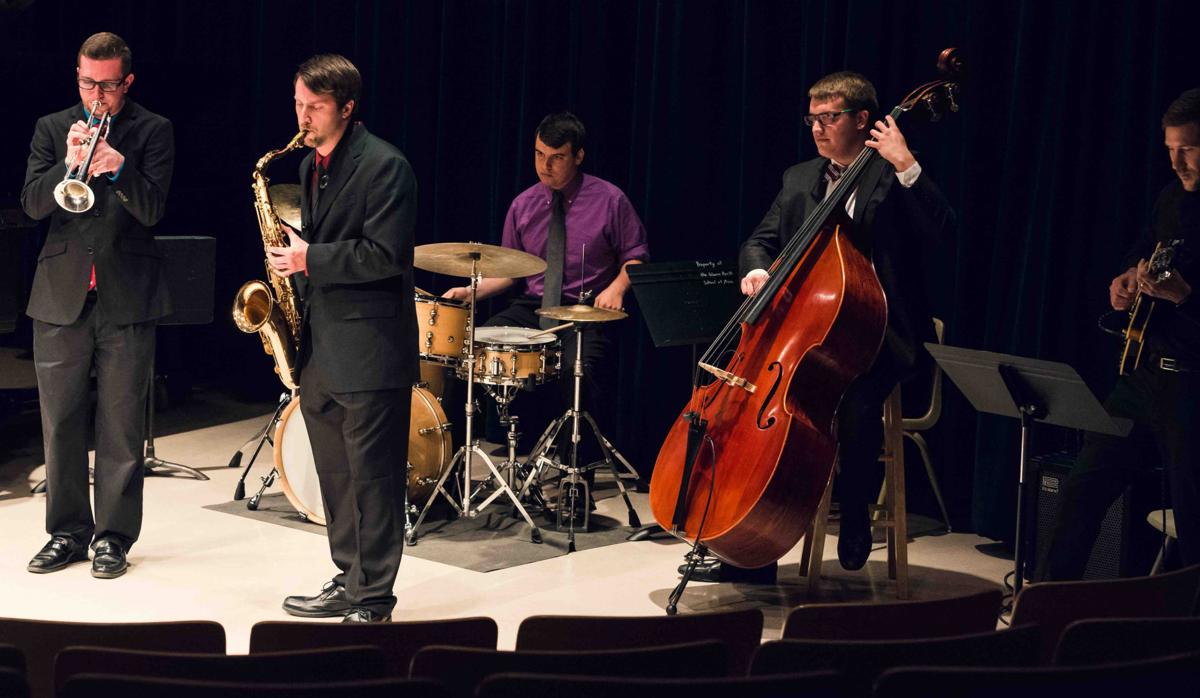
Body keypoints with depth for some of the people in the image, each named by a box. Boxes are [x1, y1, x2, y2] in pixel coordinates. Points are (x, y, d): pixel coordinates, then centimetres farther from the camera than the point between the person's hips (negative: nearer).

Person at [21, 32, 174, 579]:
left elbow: (153, 209, -7)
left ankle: (114, 536, 10)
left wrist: (118, 168, -25)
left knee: (121, 427, 1)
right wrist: (68, 165, -18)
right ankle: (68, 531, 18)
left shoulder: (152, 131, 3)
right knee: (60, 422, 7)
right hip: (60, 296, 3)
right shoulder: (52, 128, 10)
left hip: (126, 299, -2)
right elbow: (33, 204, -1)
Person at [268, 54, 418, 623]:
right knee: (335, 478, 15)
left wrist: (310, 260, -17)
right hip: (318, 346, 9)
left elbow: (386, 255, -18)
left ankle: (372, 600, 5)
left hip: (367, 351, -9)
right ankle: (347, 582, 25)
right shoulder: (311, 165, 15)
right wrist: (293, 253, 9)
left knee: (372, 479, -2)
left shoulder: (384, 166, -12)